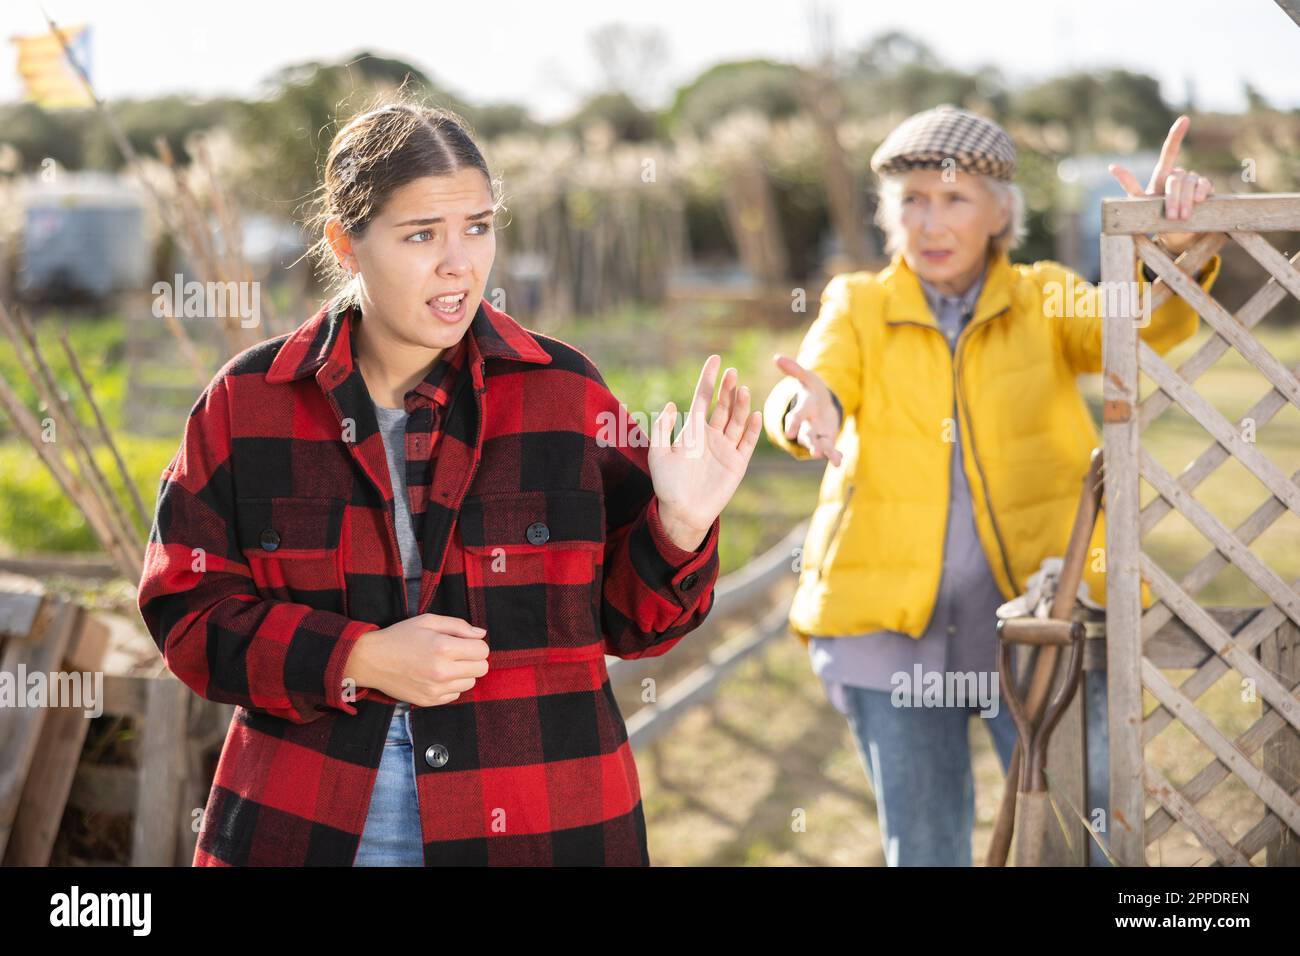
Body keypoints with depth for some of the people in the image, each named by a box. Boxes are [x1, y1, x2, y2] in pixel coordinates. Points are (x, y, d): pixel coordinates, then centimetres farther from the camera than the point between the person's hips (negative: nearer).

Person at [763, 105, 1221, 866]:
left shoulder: (1041, 300, 5)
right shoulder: (858, 306, 5)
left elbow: (1142, 324, -14)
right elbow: (815, 379, -15)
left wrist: (1172, 243, -36)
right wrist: (810, 413, -40)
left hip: (1033, 610, 0)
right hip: (893, 625, 1)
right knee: (923, 846, 6)